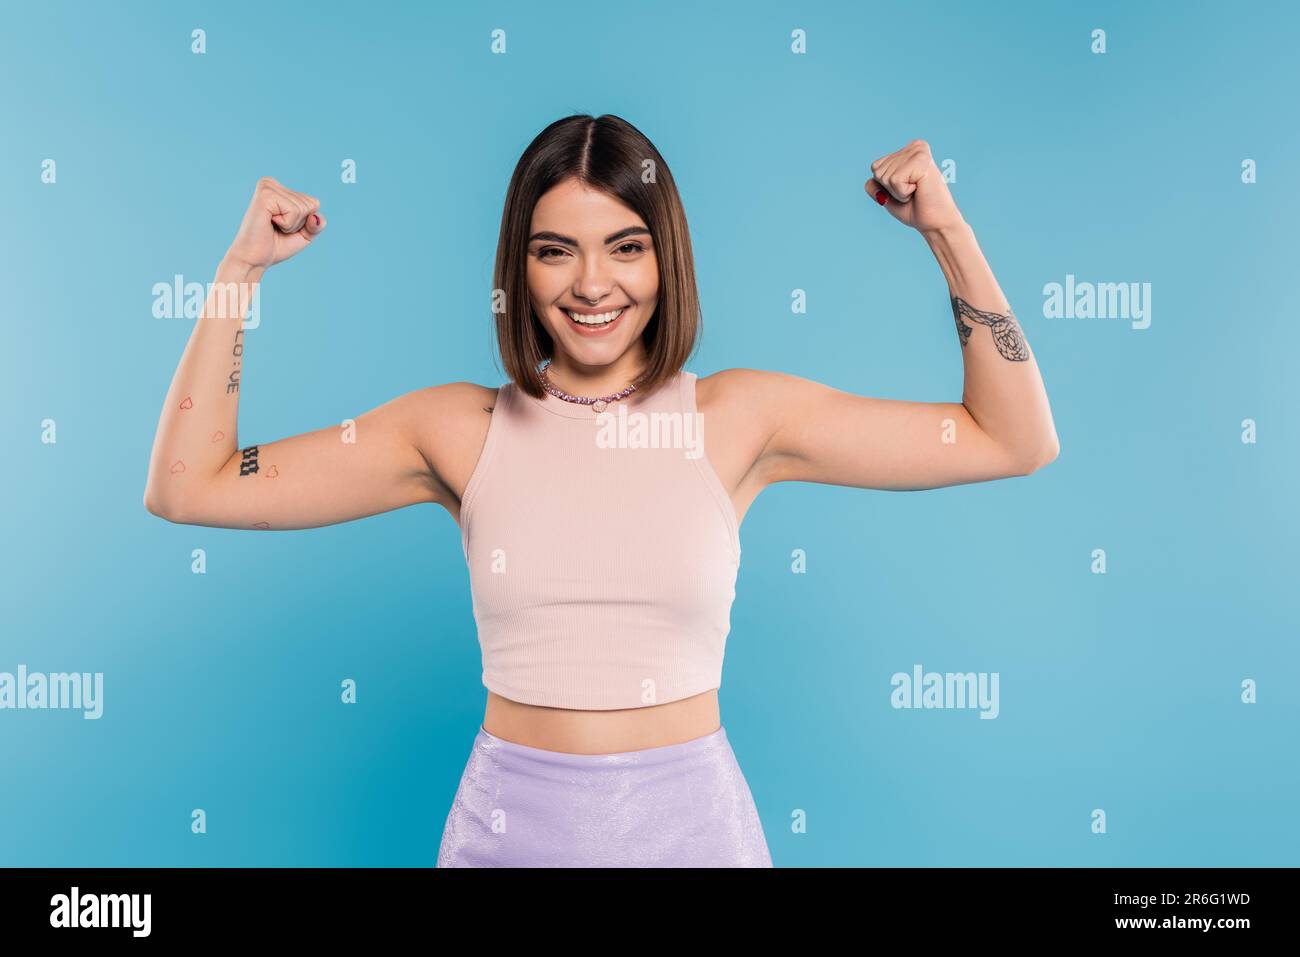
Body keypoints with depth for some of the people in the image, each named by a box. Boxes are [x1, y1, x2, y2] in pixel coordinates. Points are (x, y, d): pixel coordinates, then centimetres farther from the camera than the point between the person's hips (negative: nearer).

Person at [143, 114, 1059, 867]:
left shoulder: (739, 415, -5)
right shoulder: (461, 427, -4)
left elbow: (1016, 442, -3)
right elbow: (186, 487, -3)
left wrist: (948, 231, -8)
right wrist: (242, 268, -6)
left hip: (693, 815, 0)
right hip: (511, 819, 1)